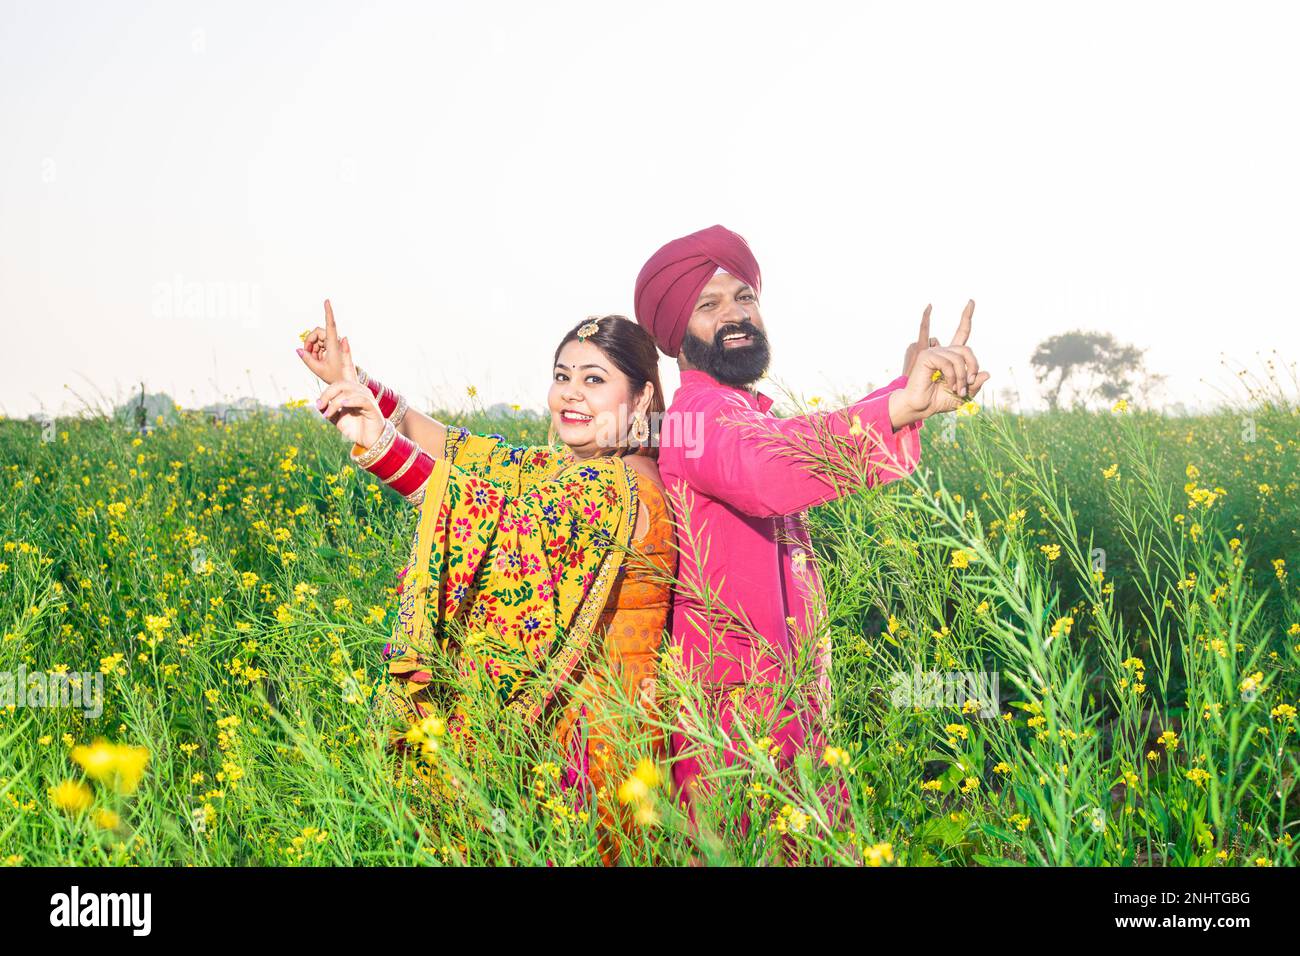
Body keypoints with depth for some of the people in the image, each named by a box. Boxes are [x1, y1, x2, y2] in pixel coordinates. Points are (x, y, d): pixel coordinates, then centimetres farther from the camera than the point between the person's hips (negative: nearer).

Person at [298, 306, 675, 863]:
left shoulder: (621, 488, -19)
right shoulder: (574, 468, 10)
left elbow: (490, 512, -30)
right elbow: (459, 450, 5)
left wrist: (377, 442, -40)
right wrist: (351, 379, -2)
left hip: (593, 730, -9)